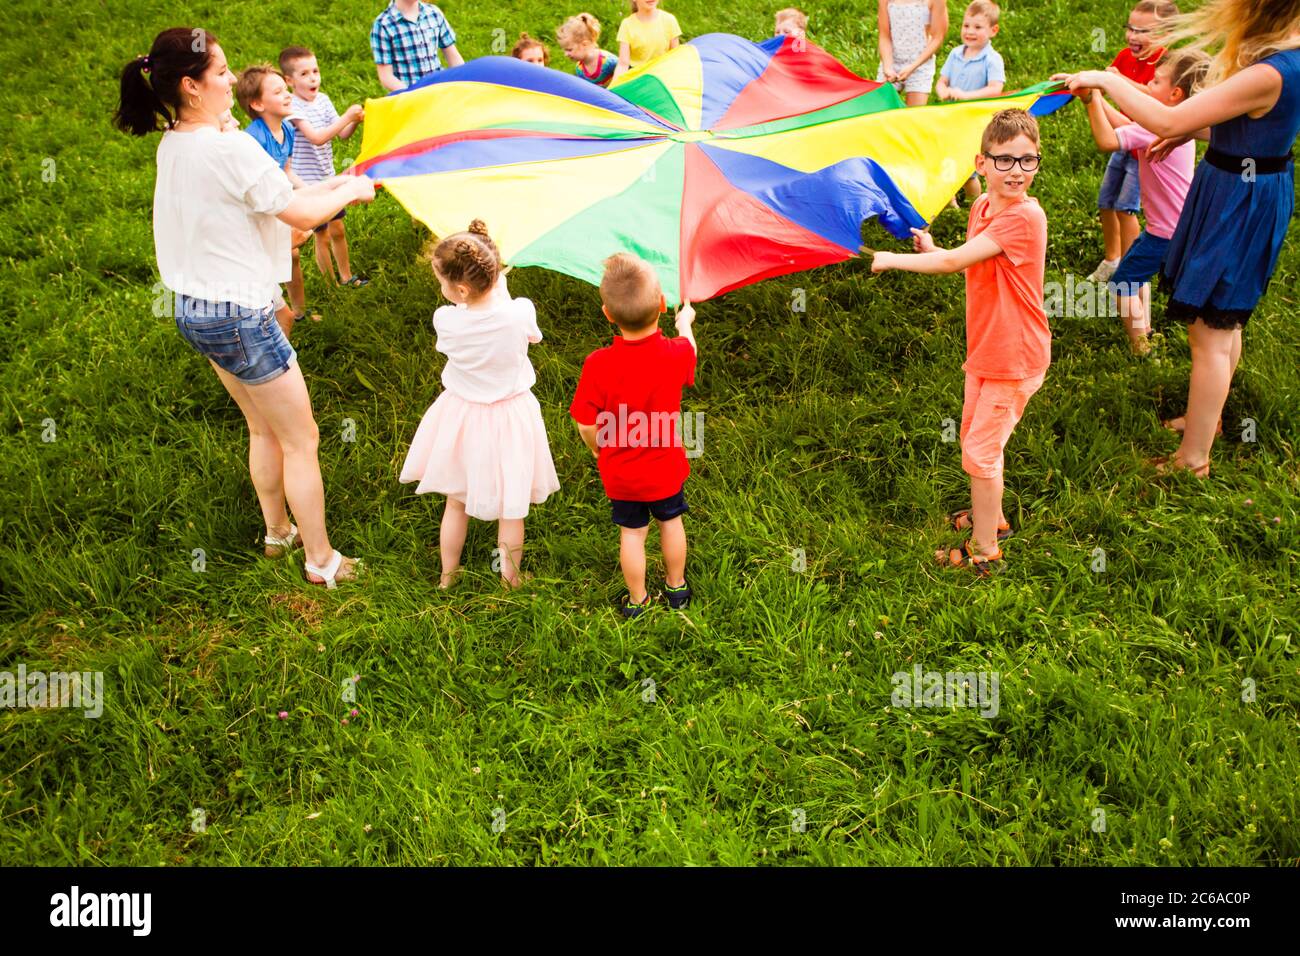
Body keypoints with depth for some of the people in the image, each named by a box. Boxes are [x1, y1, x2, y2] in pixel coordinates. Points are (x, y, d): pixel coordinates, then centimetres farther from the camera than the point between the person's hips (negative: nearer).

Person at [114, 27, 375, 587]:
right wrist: (351, 191, 2)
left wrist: (328, 187, 11)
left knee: (264, 429, 25)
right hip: (240, 316, -9)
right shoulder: (230, 148, -23)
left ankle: (277, 531, 41)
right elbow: (299, 214, -15)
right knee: (301, 439, 6)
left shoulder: (173, 146, 6)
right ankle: (322, 561, 18)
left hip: (196, 311, 9)